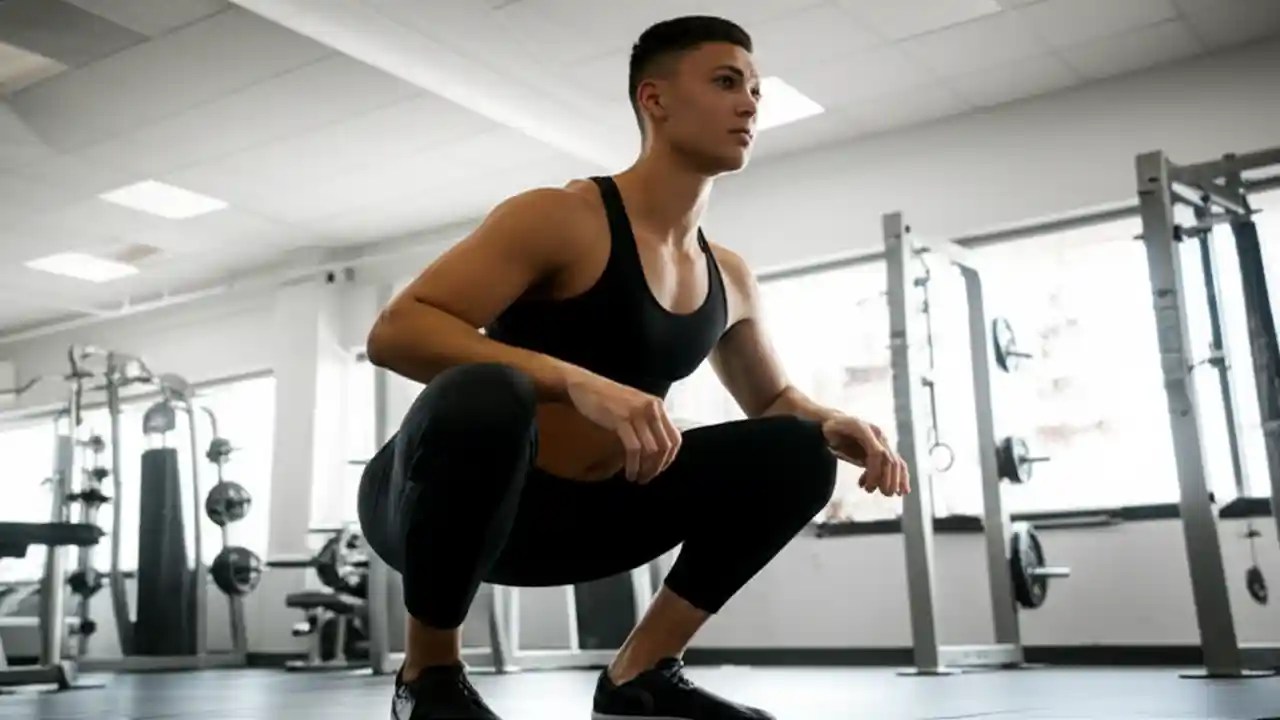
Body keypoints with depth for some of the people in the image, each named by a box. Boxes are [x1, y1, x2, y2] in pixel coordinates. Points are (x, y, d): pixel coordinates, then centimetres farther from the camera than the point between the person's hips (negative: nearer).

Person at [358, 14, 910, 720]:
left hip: (577, 514, 7)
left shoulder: (727, 277, 6)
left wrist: (833, 423, -4)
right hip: (445, 500, -6)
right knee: (486, 398, -41)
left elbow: (774, 400, 21)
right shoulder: (563, 217, -17)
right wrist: (577, 381, -39)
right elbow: (393, 331, -25)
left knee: (797, 453, 1)